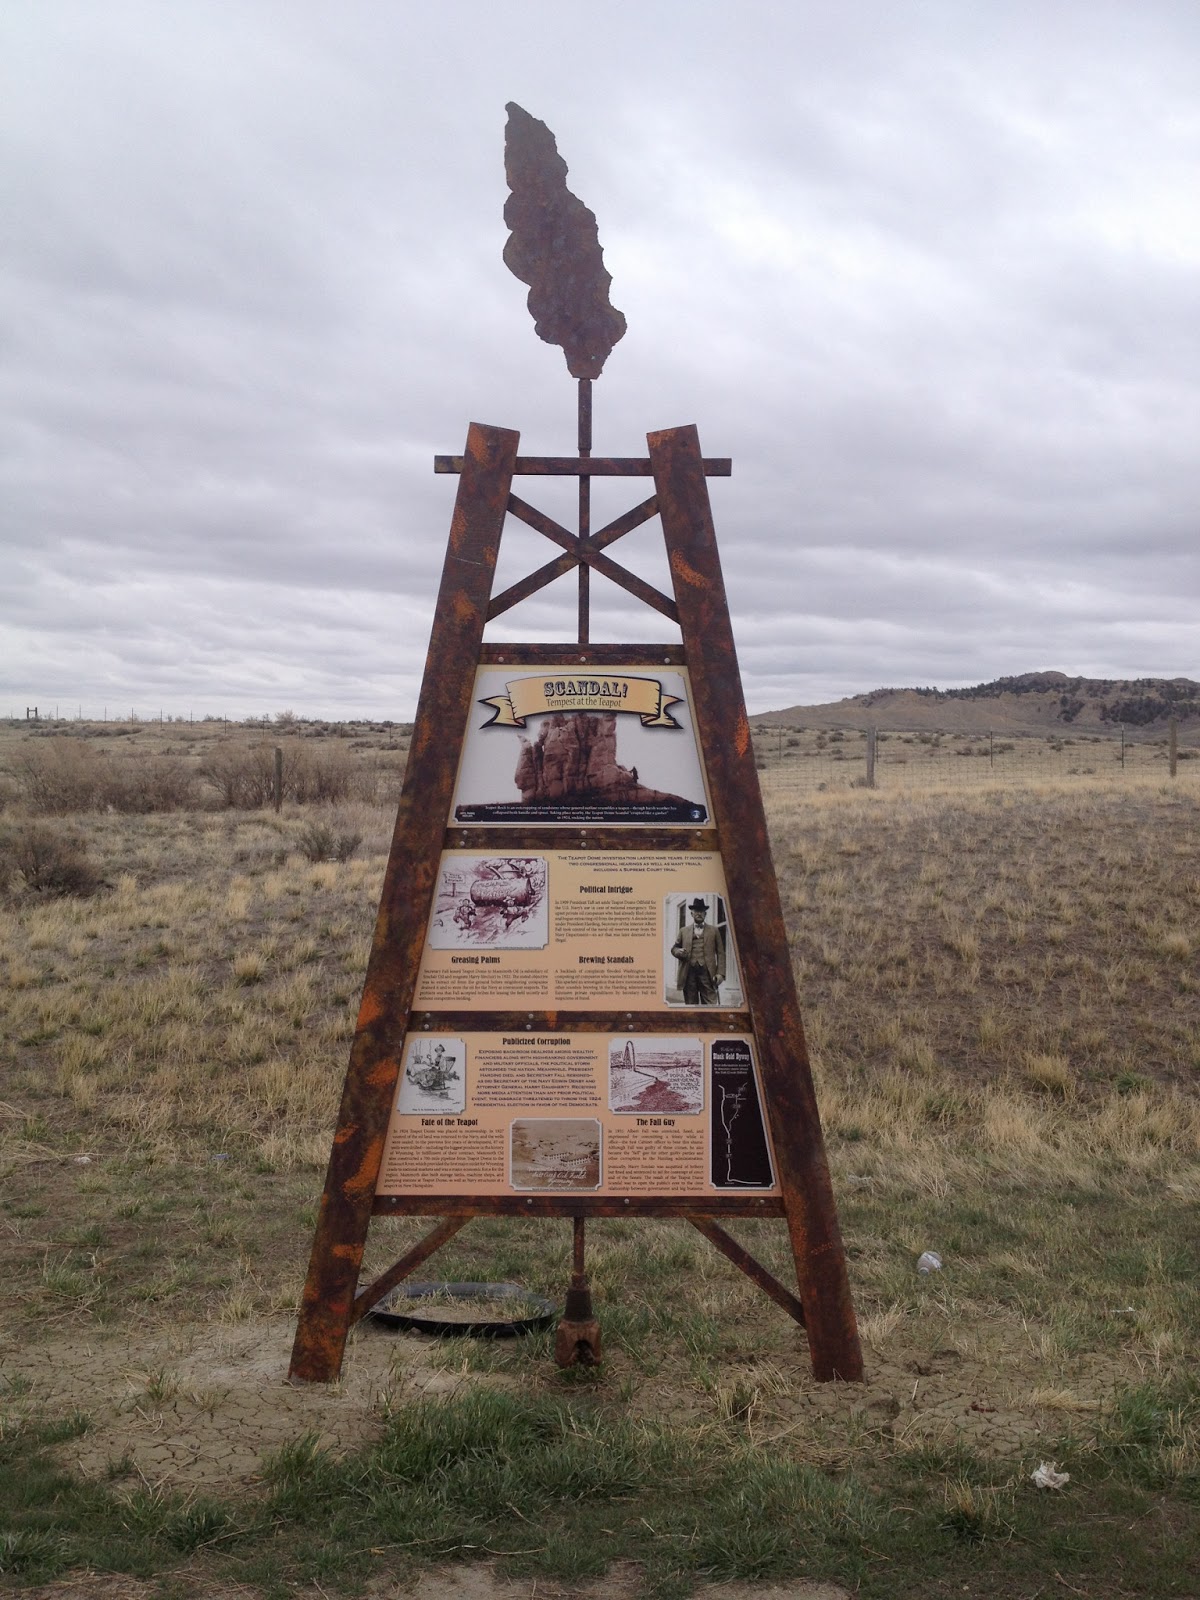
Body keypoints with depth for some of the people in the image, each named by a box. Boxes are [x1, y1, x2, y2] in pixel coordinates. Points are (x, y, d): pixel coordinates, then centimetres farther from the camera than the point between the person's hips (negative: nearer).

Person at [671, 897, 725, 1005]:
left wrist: (720, 973, -3)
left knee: (710, 1004, -9)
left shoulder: (714, 931, 14)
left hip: (707, 972, -2)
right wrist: (678, 952, -3)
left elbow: (720, 953, 9)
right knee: (690, 1006, 2)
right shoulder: (684, 931, 19)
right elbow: (674, 948, 22)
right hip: (689, 973, 2)